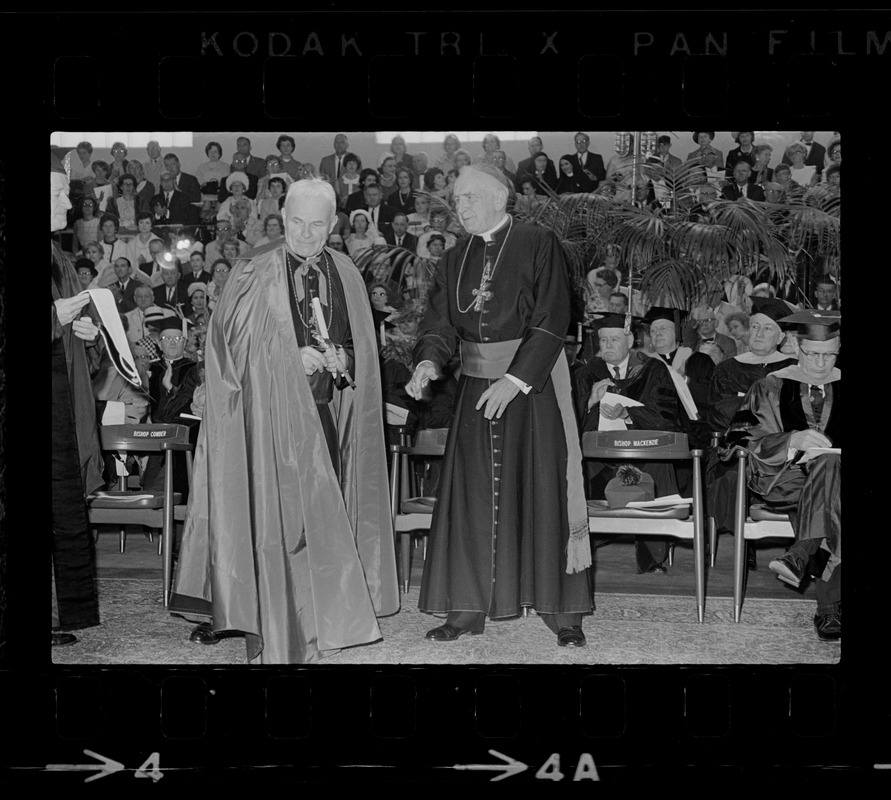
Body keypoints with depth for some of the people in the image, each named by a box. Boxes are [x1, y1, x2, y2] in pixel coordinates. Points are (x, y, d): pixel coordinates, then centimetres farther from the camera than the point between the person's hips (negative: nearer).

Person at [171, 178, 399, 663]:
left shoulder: (346, 276, 10)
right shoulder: (255, 274, -3)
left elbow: (361, 347, 16)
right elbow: (232, 344, -5)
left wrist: (343, 359, -6)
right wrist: (291, 358, -15)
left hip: (324, 412, 4)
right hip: (269, 410, -4)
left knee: (321, 517, 5)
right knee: (274, 518, -8)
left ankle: (313, 626, 18)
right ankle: (270, 636, -1)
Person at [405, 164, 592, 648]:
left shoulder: (538, 246, -6)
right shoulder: (455, 261, 10)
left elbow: (551, 322, -13)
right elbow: (440, 324, 5)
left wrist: (515, 379, -21)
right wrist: (428, 361, -16)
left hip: (532, 385, -5)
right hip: (476, 386, 5)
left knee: (541, 490, -2)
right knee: (473, 496, 4)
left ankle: (561, 609, 6)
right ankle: (467, 606, 11)